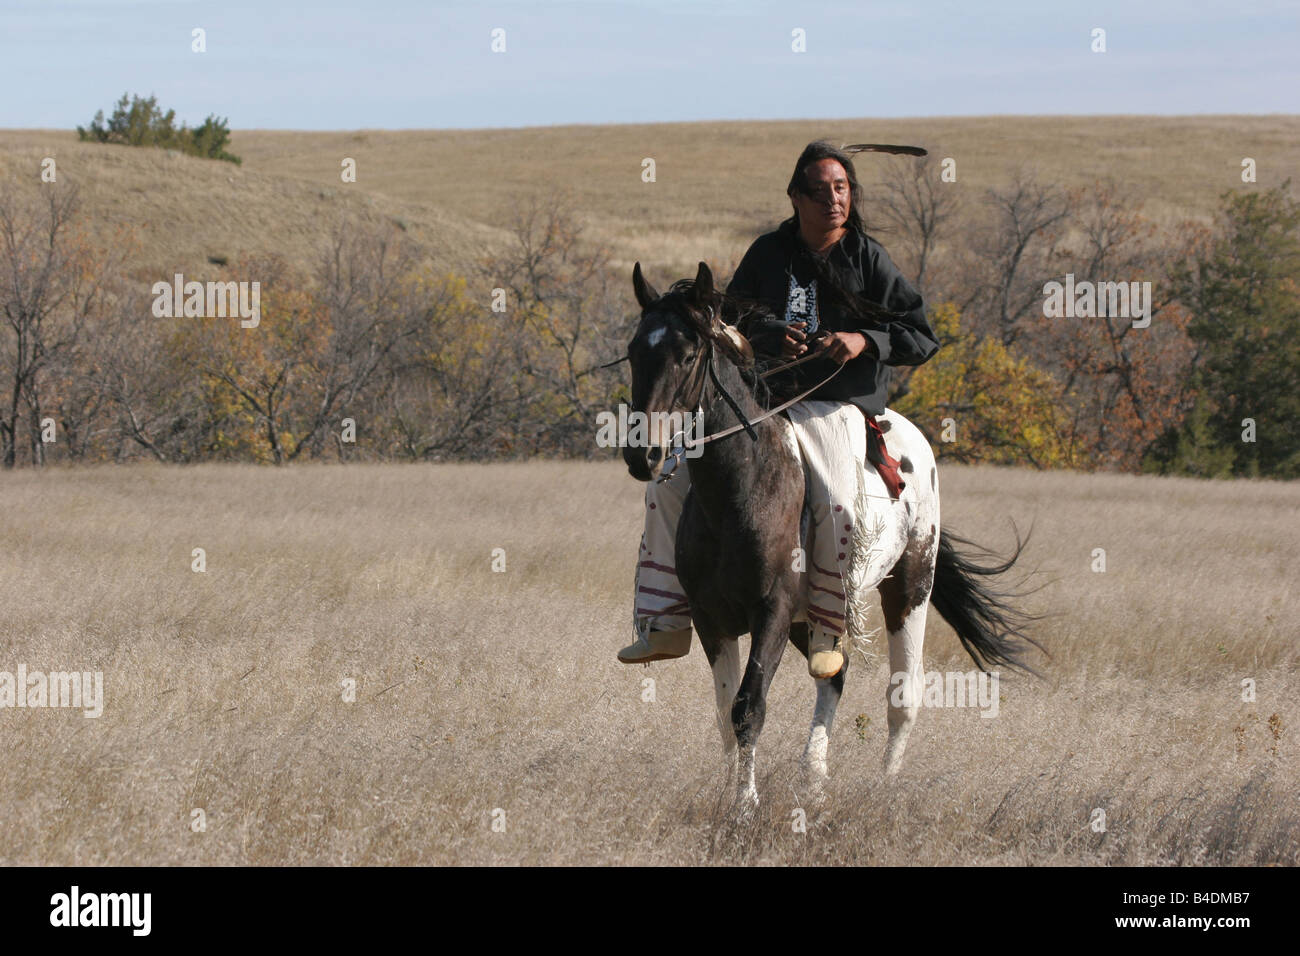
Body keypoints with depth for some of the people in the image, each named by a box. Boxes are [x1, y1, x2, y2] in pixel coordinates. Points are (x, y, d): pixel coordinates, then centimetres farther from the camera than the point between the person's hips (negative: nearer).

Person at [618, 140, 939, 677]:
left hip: (837, 406, -4)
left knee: (835, 504, -32)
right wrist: (768, 337, -6)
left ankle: (828, 630, -11)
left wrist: (864, 342, -18)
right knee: (669, 484, -8)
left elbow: (922, 339, -1)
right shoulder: (768, 254, 8)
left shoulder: (869, 260, -1)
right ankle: (665, 626, -4)